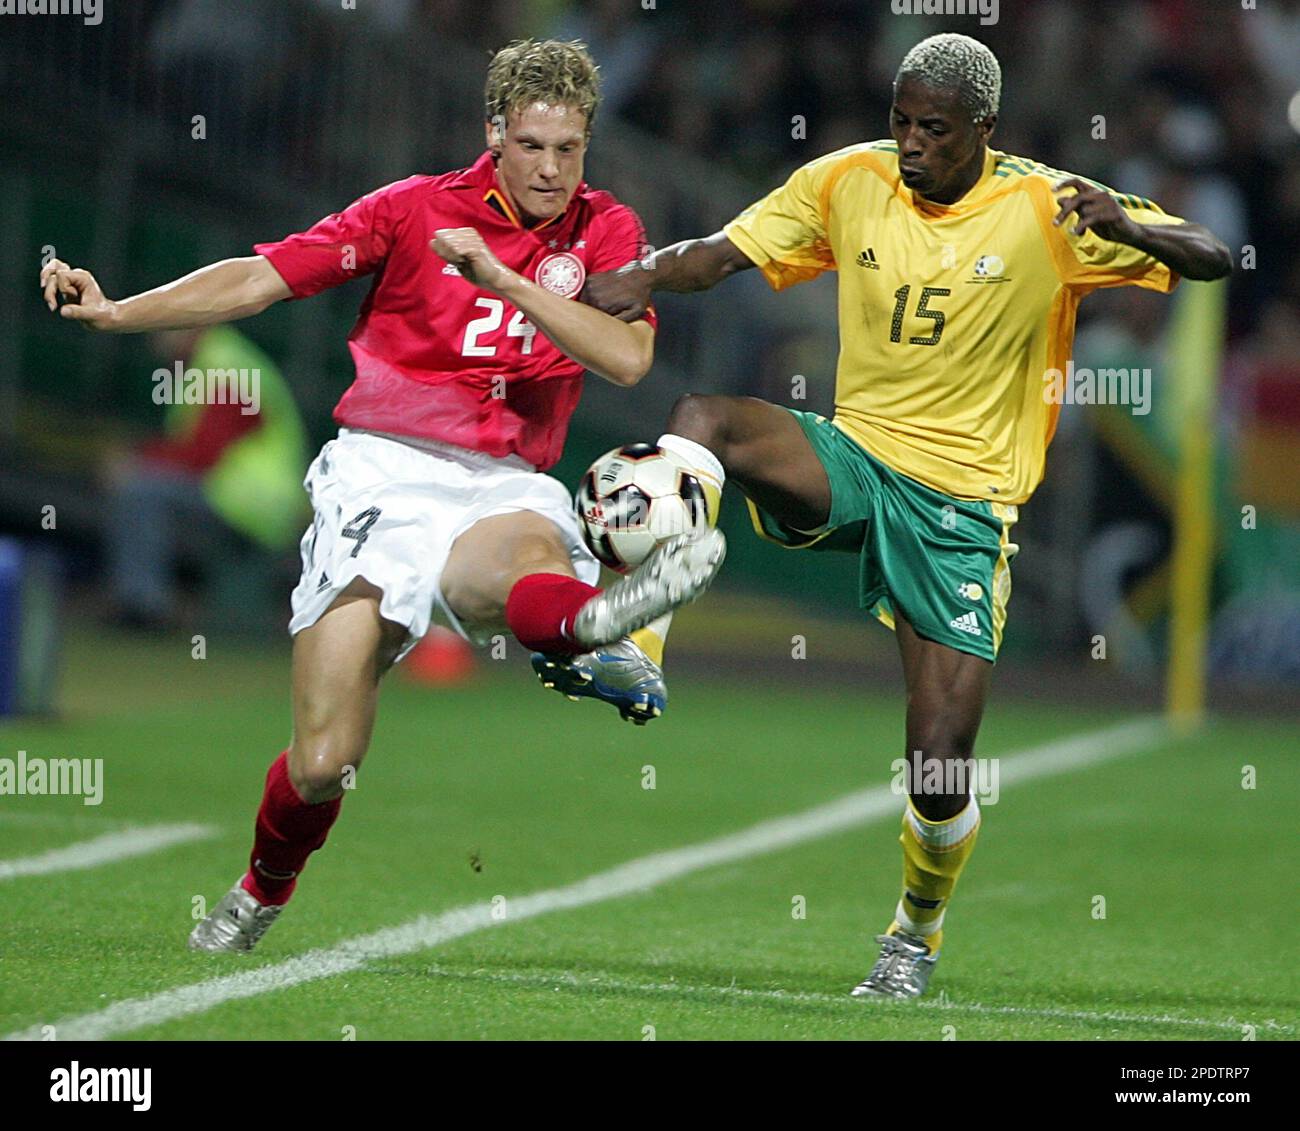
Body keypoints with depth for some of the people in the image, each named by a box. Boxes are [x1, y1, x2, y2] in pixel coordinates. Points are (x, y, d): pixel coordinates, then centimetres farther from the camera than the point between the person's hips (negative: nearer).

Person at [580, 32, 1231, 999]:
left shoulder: (1044, 210, -9)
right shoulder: (849, 182, 0)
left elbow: (1211, 260, -10)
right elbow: (722, 255, 0)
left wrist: (1126, 229, -31)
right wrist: (642, 277, -22)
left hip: (965, 501, -2)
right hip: (853, 454, 2)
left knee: (940, 777, -5)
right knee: (703, 420, -30)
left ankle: (919, 930, 25)